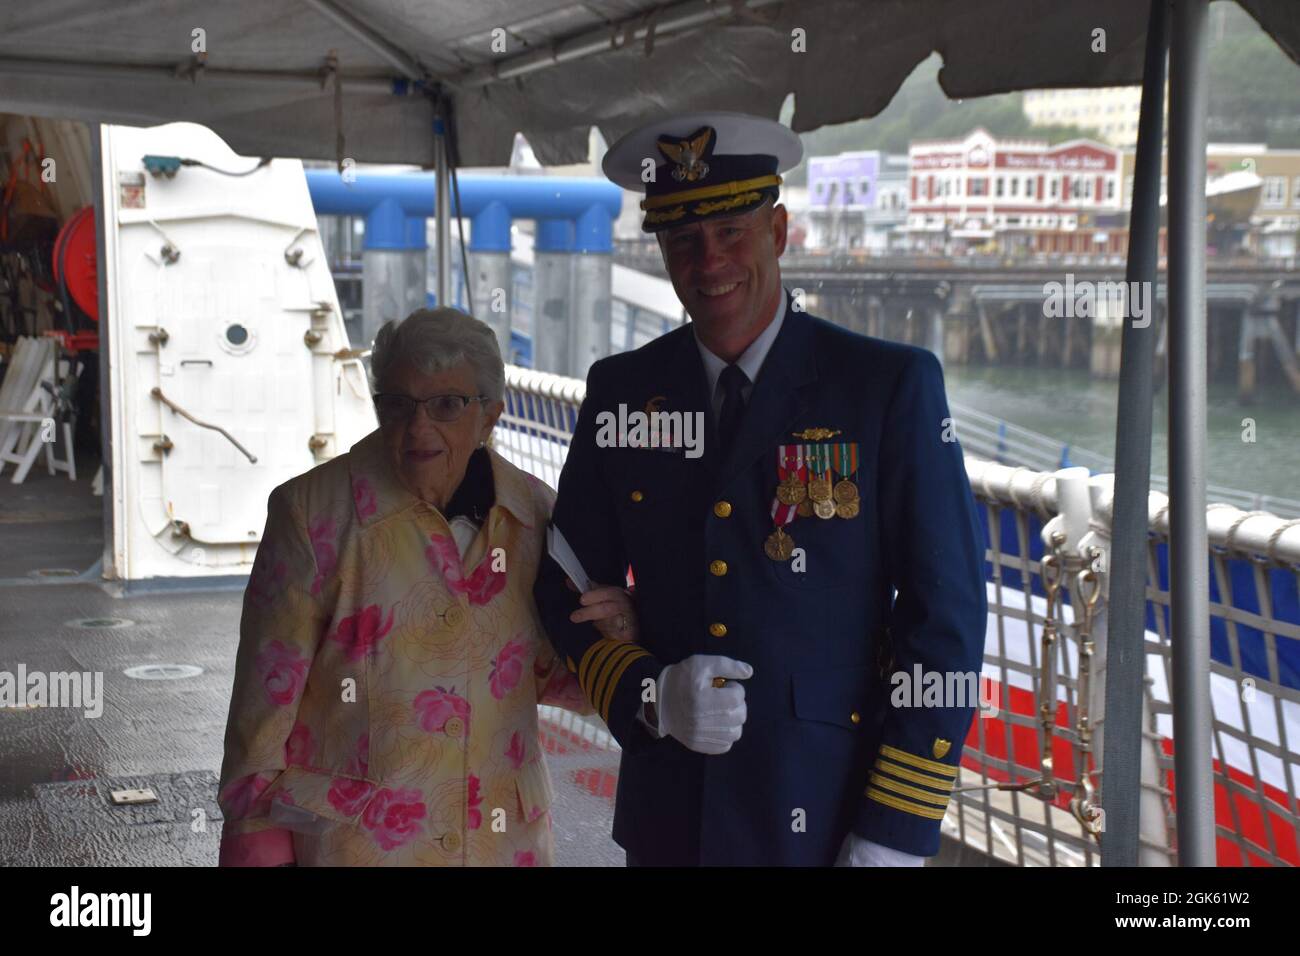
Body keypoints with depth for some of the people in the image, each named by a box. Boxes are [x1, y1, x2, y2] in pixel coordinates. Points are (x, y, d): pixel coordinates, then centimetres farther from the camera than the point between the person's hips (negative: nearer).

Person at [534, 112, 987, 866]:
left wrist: (893, 836, -12)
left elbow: (946, 614, -8)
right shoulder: (622, 391, 2)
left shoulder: (892, 385, -7)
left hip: (828, 821, -3)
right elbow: (569, 590, 9)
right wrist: (649, 694, -10)